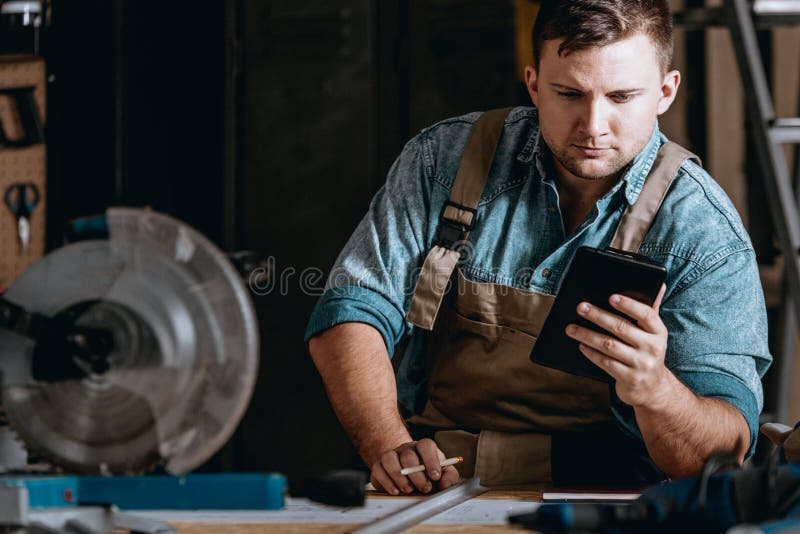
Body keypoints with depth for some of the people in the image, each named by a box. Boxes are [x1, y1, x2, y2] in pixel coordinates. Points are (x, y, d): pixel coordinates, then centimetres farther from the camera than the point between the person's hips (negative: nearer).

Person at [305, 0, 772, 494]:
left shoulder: (705, 233, -7)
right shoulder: (445, 157, 1)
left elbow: (728, 449, -13)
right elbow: (352, 310, 0)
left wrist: (655, 389, -35)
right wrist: (390, 448, -18)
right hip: (429, 492, 1)